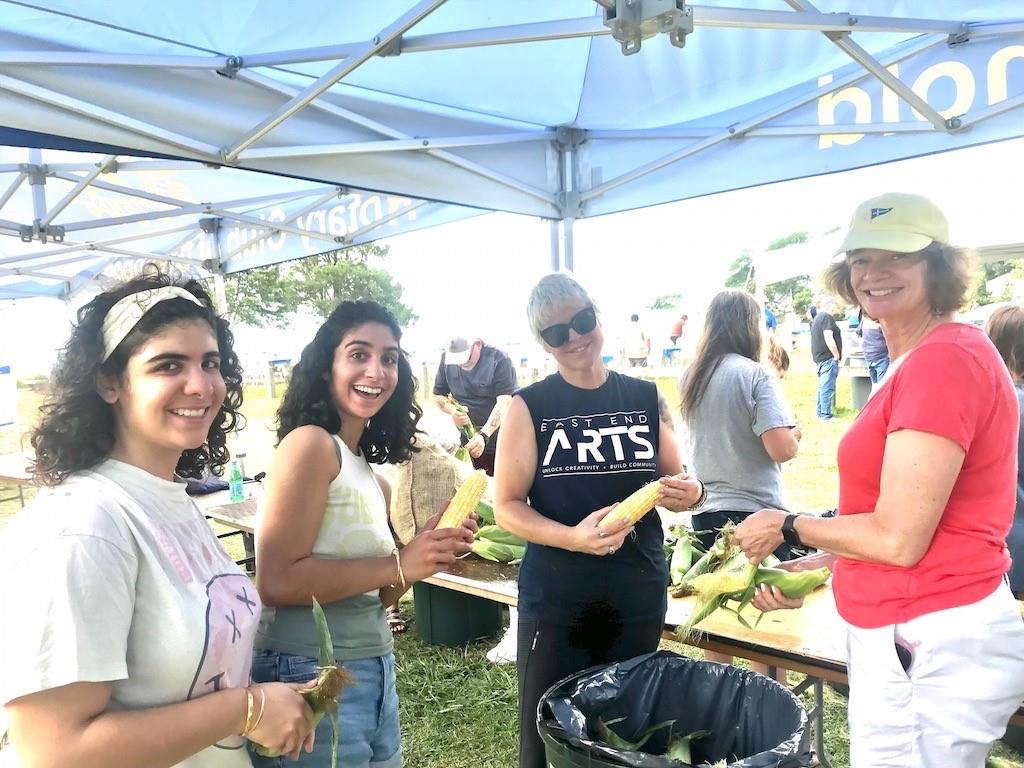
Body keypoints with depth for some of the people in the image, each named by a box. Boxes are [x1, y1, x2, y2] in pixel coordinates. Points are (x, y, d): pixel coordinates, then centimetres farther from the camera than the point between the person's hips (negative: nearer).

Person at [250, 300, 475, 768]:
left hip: (372, 673, 9)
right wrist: (398, 565, -19)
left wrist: (429, 553, -1)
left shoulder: (371, 477, 10)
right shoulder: (310, 442, -15)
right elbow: (277, 582, -21)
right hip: (311, 676, -9)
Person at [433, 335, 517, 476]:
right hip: (466, 443, 4)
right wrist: (452, 411, -13)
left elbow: (504, 403, -22)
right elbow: (438, 395, 9)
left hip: (500, 443, -4)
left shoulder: (499, 360, -14)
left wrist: (484, 435, -34)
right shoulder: (447, 359, 0)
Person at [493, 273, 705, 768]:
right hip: (556, 599, -2)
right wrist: (571, 537, -24)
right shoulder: (529, 407, -6)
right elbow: (506, 506, -7)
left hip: (640, 595, 3)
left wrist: (689, 491, -12)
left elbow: (674, 481, 12)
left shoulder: (644, 397, 2)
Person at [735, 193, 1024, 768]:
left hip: (933, 647, -9)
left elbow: (899, 538, -20)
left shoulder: (945, 357, -19)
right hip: (907, 635, 9)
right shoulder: (919, 360, 10)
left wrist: (788, 527, -6)